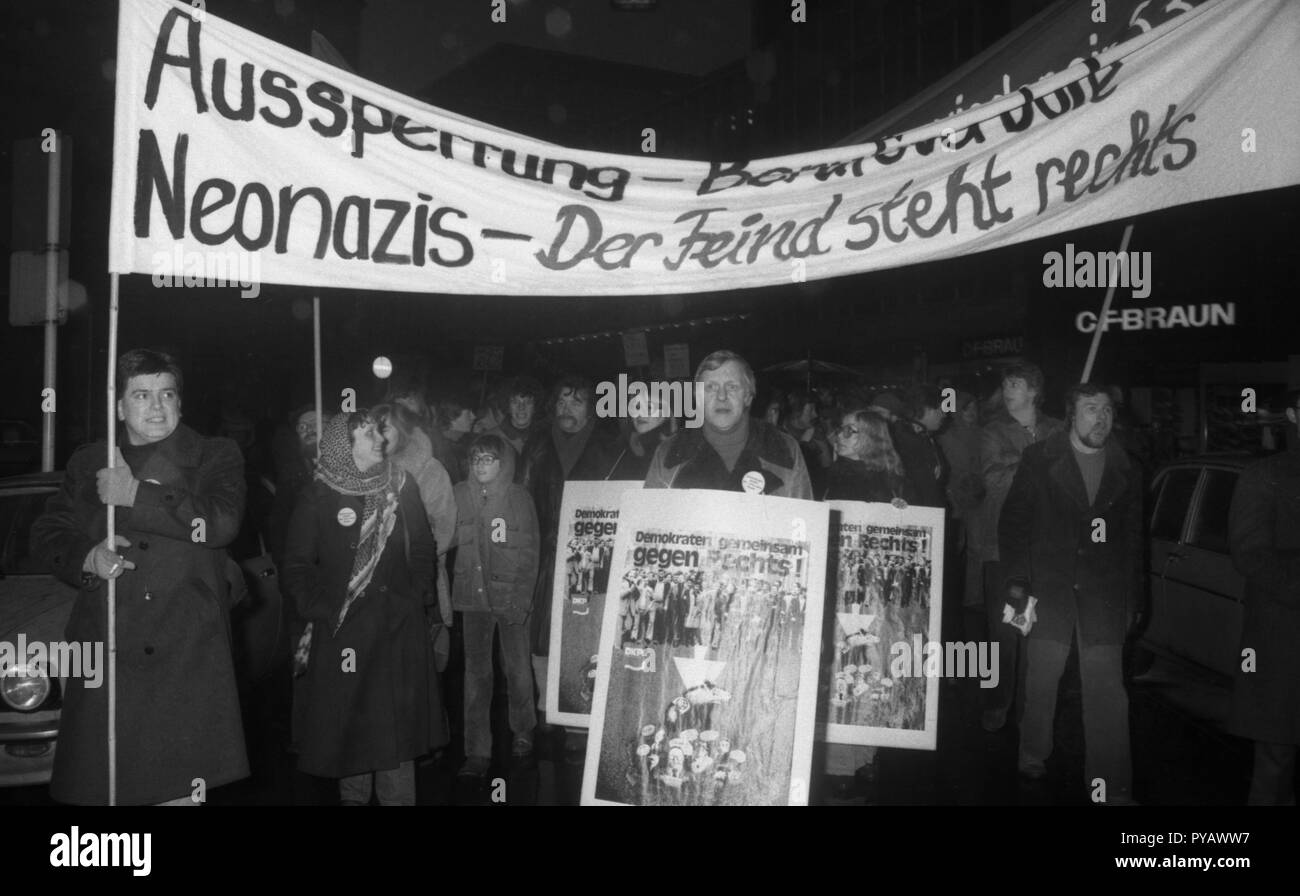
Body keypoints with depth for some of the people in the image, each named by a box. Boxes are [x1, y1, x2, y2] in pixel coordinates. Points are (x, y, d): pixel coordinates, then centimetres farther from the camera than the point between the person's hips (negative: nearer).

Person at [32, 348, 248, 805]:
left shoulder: (216, 456, 7)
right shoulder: (87, 464, 16)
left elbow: (222, 523, -10)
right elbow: (47, 535, 15)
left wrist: (136, 495, -9)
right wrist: (86, 558, -6)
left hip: (188, 658, -2)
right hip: (106, 654, 3)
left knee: (180, 791, -3)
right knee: (100, 787, 0)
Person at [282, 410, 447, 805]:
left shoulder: (402, 487, 5)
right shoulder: (318, 498, -2)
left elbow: (423, 548, 12)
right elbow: (296, 568, 0)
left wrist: (420, 595, 2)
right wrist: (323, 609, -11)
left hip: (400, 627, 2)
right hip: (343, 631, -2)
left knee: (400, 720, 3)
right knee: (348, 720, 5)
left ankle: (398, 796, 15)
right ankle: (354, 795, 22)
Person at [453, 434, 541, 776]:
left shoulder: (519, 498, -1)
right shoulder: (460, 495, 3)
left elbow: (530, 551, -2)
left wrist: (523, 596, -10)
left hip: (511, 594, -1)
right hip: (474, 594, 1)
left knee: (518, 668, 6)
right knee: (476, 672, 2)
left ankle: (523, 732, 30)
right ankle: (477, 751, 9)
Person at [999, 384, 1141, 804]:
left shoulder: (1125, 469, 9)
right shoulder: (1039, 460, 3)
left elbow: (1133, 537, 13)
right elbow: (1013, 521, 2)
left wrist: (1131, 597, 8)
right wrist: (1015, 580, -5)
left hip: (1104, 592, 1)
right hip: (1049, 586, -1)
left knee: (1107, 687, -3)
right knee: (1041, 678, 4)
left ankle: (1112, 785, 3)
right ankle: (1033, 758, 24)